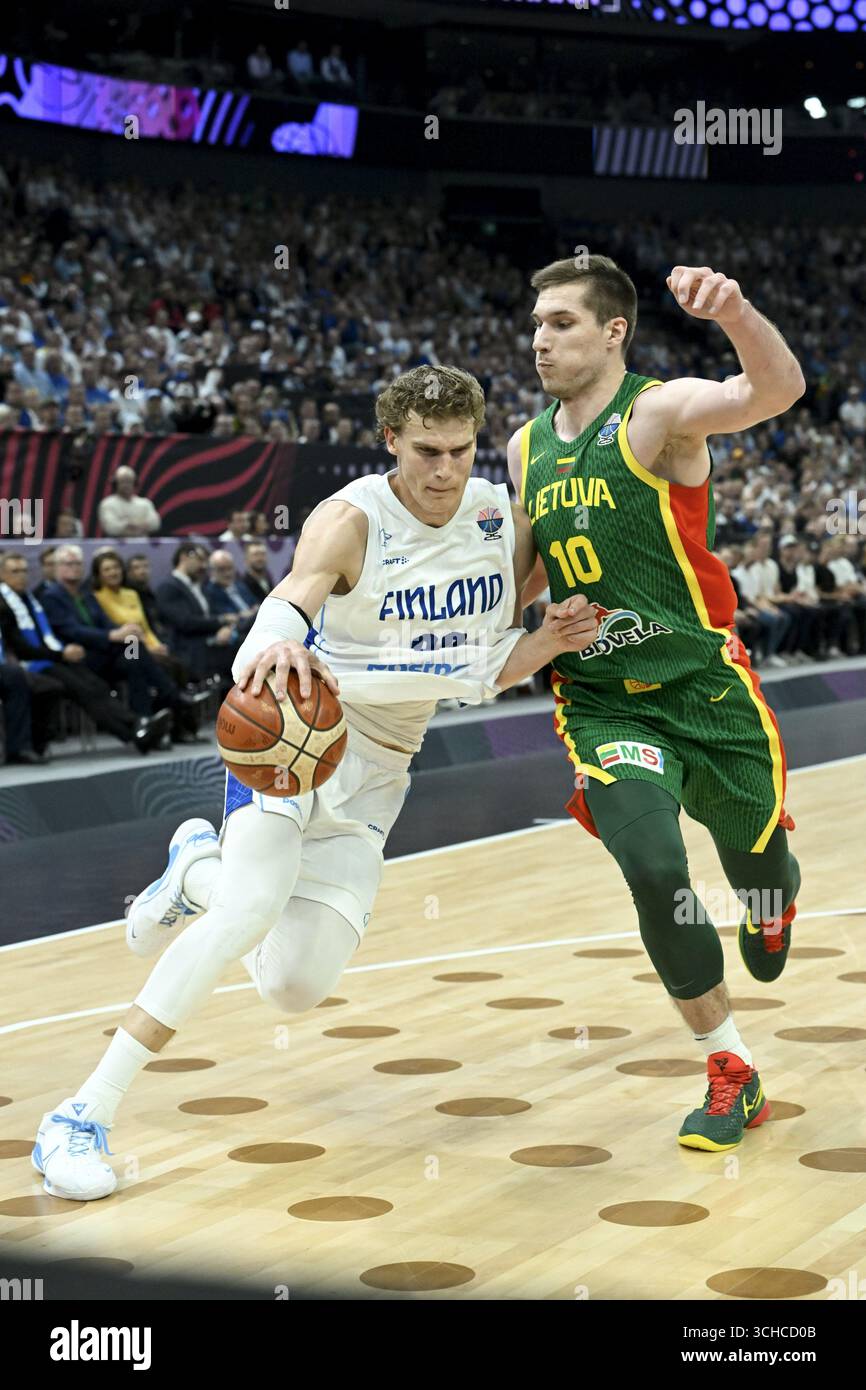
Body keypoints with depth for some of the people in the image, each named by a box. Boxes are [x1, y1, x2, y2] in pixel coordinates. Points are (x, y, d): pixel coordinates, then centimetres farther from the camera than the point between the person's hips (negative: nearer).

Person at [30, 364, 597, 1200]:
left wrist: (547, 641, -15)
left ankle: (198, 870, 29)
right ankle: (83, 1117, -25)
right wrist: (278, 638, -60)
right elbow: (290, 598, -37)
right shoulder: (351, 520, -16)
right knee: (253, 906, -30)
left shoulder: (502, 519, 0)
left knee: (296, 986, -4)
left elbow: (485, 672, 6)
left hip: (374, 774, 5)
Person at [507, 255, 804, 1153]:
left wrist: (735, 312, -52)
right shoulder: (526, 448, 7)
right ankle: (731, 1075, -2)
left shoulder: (661, 412, -11)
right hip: (602, 702, 3)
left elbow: (778, 390, -32)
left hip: (705, 689, -3)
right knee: (653, 869, -20)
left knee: (760, 873, 11)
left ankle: (772, 896, 54)